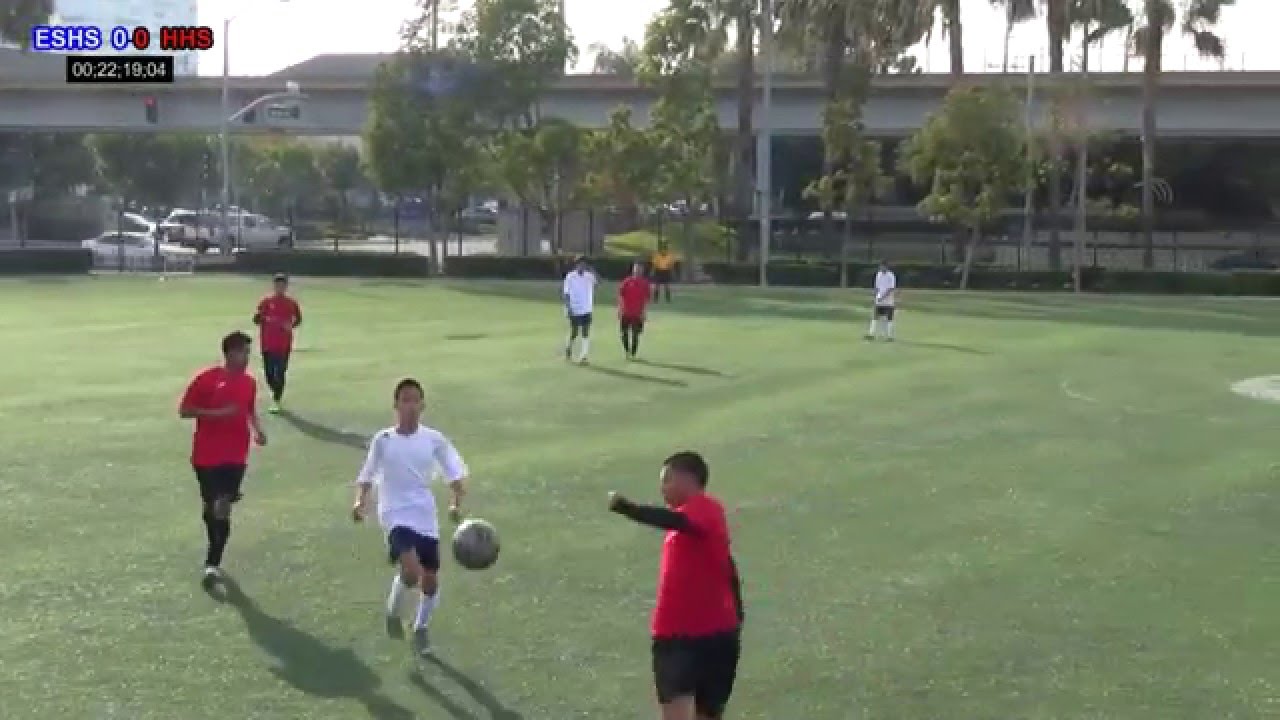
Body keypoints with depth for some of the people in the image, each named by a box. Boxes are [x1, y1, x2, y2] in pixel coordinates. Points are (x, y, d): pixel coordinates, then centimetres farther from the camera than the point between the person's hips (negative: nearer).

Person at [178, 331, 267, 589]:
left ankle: (213, 564, -4)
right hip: (206, 456, -2)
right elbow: (184, 410, -8)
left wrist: (257, 430, 2)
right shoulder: (206, 379, -10)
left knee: (223, 510, -6)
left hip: (235, 457, 2)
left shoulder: (249, 382, 4)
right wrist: (217, 413, -19)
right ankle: (213, 561, 30)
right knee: (209, 508, 8)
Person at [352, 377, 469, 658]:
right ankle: (393, 612, 6)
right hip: (396, 516, -3)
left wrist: (457, 503, -16)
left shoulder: (434, 440, 0)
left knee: (431, 580, 7)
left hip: (426, 518, 3)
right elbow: (367, 476, 7)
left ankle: (421, 628, 35)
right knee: (411, 571, -25)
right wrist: (361, 502, -11)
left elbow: (456, 474, 1)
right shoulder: (383, 440, -2)